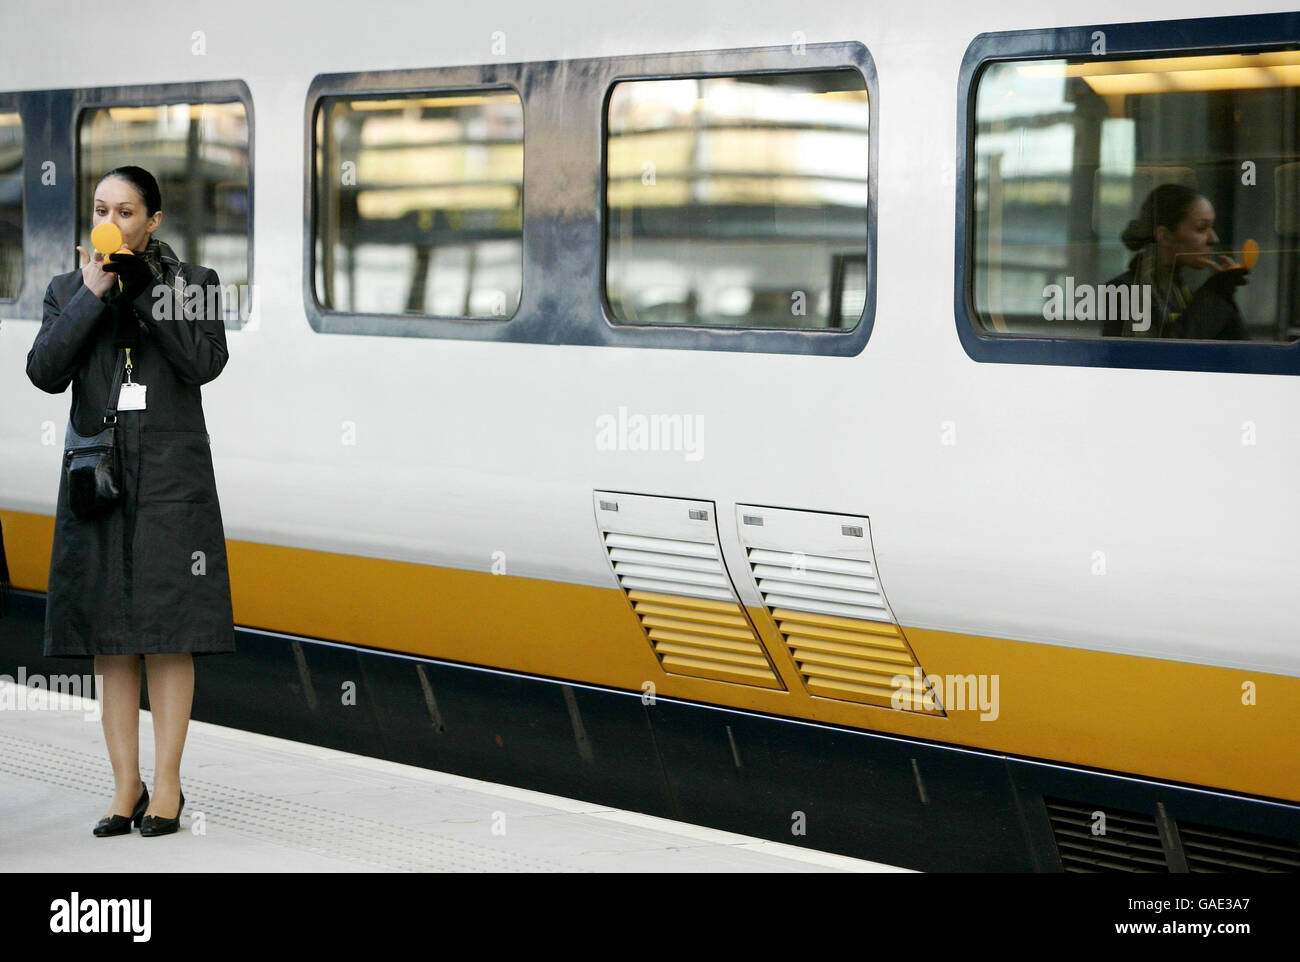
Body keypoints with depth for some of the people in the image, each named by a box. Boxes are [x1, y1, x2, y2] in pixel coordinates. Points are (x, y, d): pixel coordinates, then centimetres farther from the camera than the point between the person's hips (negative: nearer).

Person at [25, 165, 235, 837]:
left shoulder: (193, 283, 5)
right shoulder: (68, 290, 11)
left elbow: (204, 362, -12)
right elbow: (44, 372, -3)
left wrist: (144, 289, -12)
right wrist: (94, 295, -9)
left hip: (171, 476, -2)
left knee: (168, 633, -3)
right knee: (108, 638, 2)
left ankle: (167, 784, 1)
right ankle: (126, 785, 7)